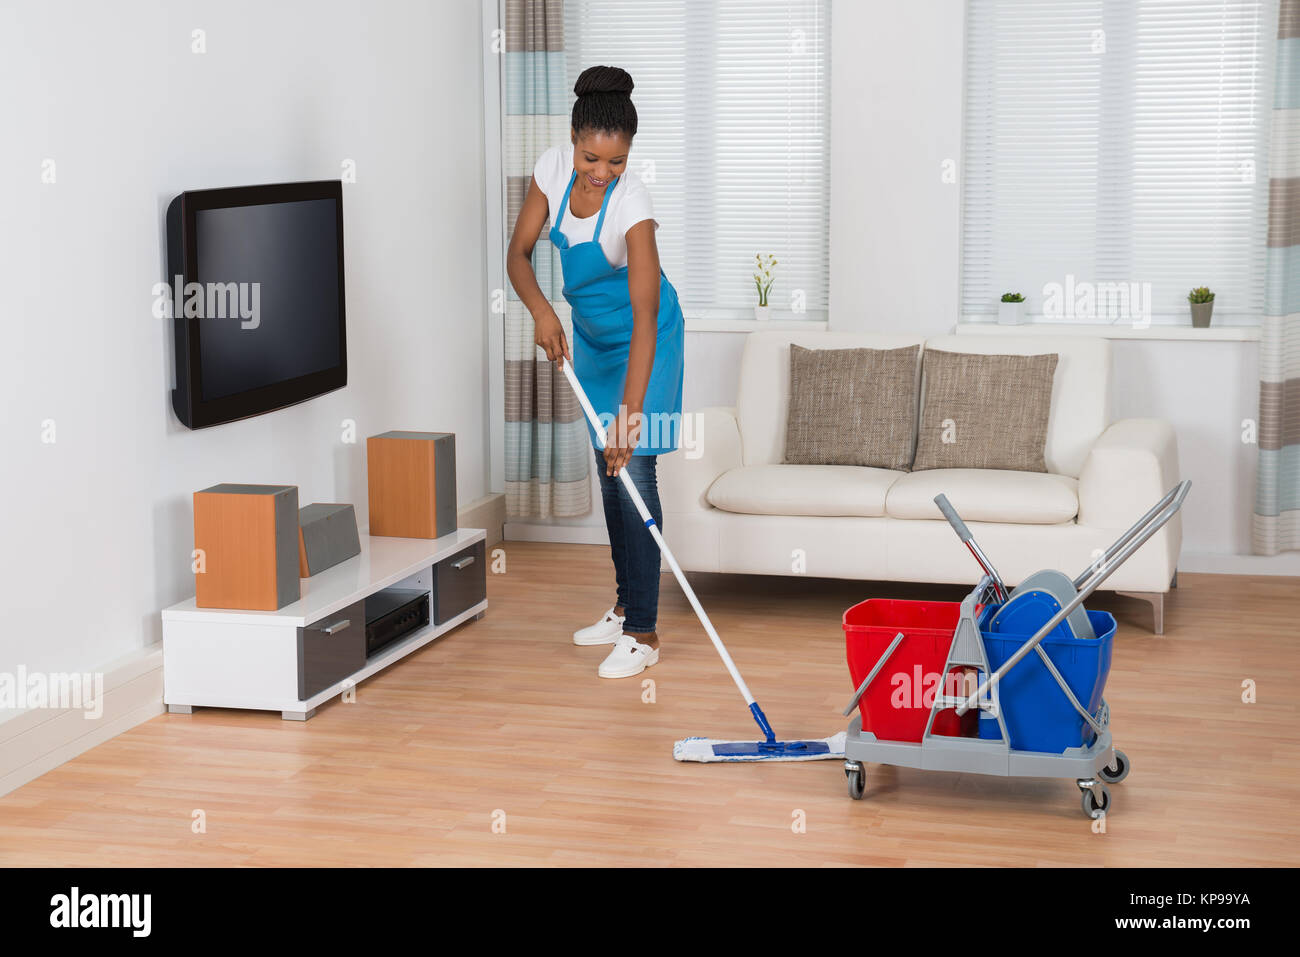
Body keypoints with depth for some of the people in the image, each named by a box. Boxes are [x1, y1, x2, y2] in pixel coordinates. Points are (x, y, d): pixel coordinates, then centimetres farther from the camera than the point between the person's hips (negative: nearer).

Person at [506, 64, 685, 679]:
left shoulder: (632, 203, -32)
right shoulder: (554, 168, -15)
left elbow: (644, 318, -35)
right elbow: (518, 253, -11)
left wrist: (629, 415, -40)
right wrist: (542, 311, -31)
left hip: (638, 338, -6)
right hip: (589, 332, 6)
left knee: (632, 468, -11)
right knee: (607, 469, 13)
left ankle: (643, 633, -7)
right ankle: (626, 606, 25)